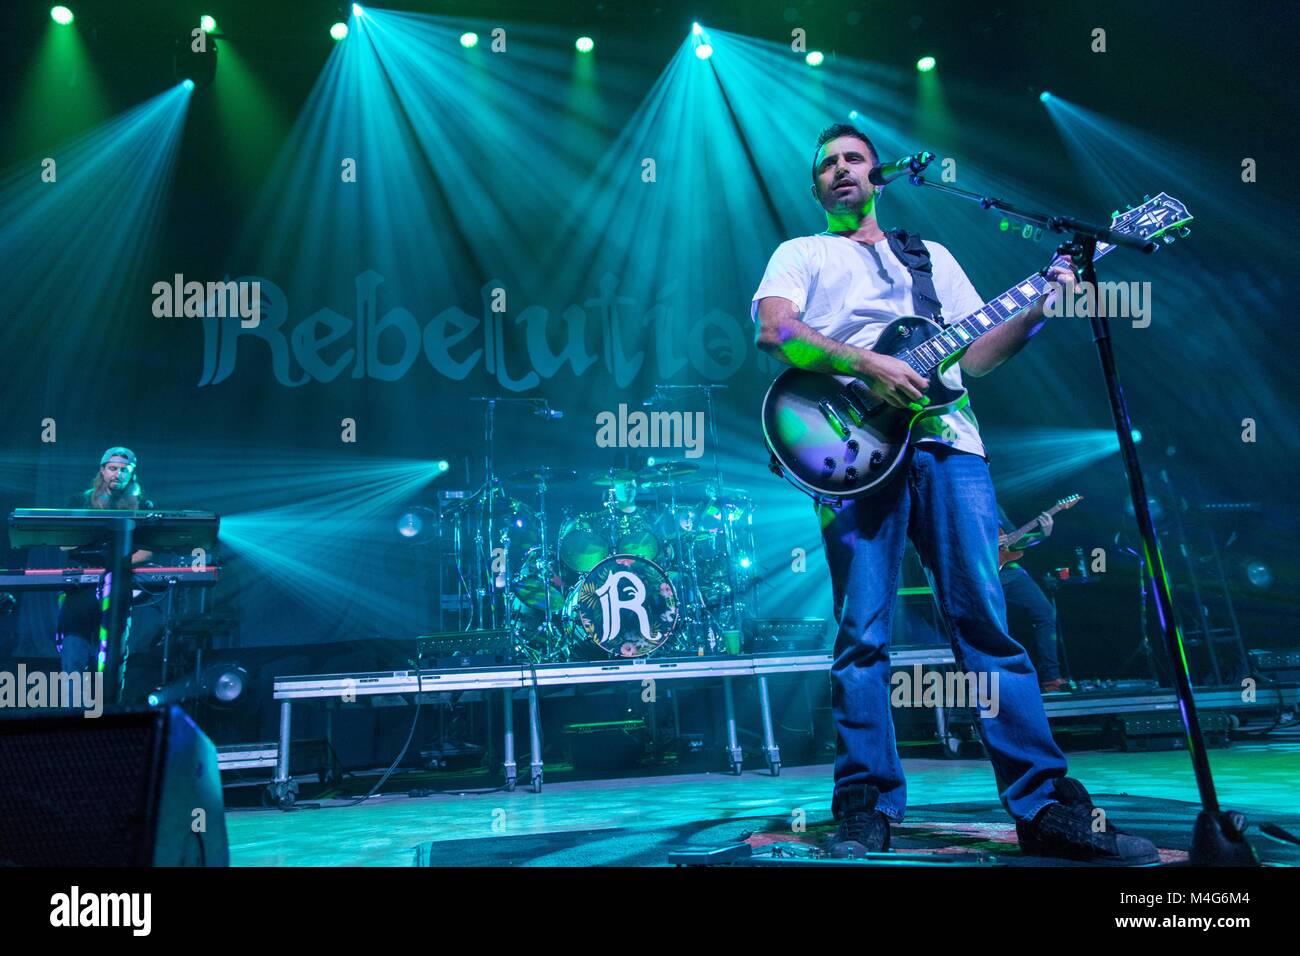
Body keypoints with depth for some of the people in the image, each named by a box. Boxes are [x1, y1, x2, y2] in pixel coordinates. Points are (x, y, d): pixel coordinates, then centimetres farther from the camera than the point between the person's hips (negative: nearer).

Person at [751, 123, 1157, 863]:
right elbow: (773, 331, -3)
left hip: (945, 443, 2)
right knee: (864, 631, -7)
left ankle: (1047, 806, -3)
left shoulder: (932, 257, 28)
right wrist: (865, 365, -16)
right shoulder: (801, 254, 18)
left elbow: (973, 357, 21)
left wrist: (1040, 308, 6)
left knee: (985, 618, -4)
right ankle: (867, 810, 0)